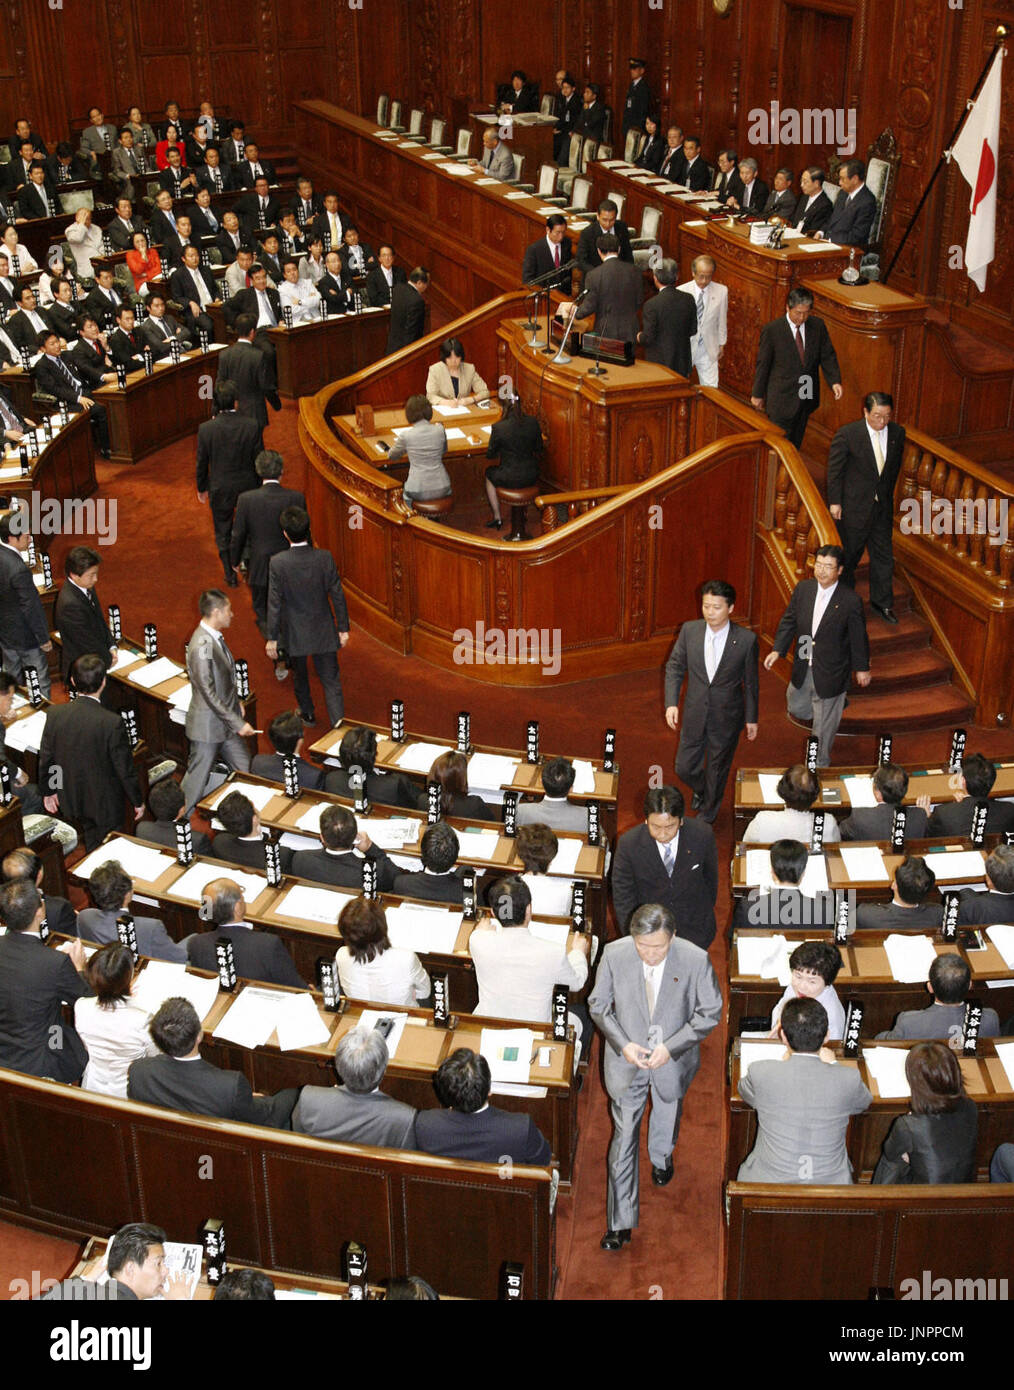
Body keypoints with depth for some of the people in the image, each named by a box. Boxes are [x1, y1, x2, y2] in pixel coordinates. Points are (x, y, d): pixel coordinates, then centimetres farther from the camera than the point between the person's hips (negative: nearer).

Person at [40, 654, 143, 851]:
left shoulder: (55, 714, -16)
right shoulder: (112, 722, -29)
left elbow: (45, 758, -3)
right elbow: (125, 768, -19)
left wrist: (48, 791, 14)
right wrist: (137, 801, -3)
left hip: (71, 798, 4)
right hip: (105, 803, -4)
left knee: (91, 842, 27)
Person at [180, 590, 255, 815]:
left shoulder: (215, 637, 3)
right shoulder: (202, 646, -27)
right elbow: (209, 695, -26)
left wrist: (237, 703, 15)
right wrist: (238, 723, -22)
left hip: (227, 719, 9)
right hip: (208, 725, -9)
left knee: (244, 770, 16)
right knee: (197, 778, 5)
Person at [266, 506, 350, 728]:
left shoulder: (277, 563, -19)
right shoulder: (325, 558, -14)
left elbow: (274, 603, -14)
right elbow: (337, 595, -7)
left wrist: (272, 637, -5)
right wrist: (343, 628, 4)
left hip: (294, 634, 0)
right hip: (323, 632, 0)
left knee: (299, 675, 24)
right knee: (330, 678, 7)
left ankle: (307, 713, 42)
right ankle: (338, 720, -5)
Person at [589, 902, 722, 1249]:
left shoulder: (695, 960, -25)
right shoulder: (614, 955, -22)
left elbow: (710, 1011, -12)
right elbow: (598, 1005, -7)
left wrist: (671, 1047, -20)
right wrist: (623, 1044, -20)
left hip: (673, 1061, 1)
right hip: (626, 1061, -1)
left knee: (667, 1113, 29)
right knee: (624, 1135, 3)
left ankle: (662, 1156, 63)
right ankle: (620, 1221, 15)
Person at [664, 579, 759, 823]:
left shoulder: (746, 639, -15)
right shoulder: (689, 631, -10)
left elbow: (750, 682, -5)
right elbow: (674, 667, 1)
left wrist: (751, 718, 2)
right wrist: (671, 702, -11)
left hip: (726, 719, -2)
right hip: (694, 714, 2)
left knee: (717, 771, 14)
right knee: (684, 768, 12)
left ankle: (707, 816, 40)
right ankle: (701, 790, 48)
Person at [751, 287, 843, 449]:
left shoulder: (818, 326, -2)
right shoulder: (771, 330, -13)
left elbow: (827, 356, 3)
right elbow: (763, 364, -6)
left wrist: (835, 381, -13)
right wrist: (757, 394, 0)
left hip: (807, 397, 4)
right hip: (781, 397, -4)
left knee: (796, 443, 18)